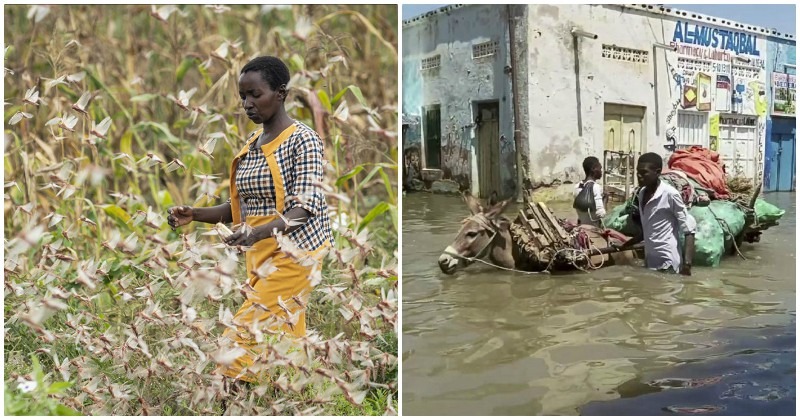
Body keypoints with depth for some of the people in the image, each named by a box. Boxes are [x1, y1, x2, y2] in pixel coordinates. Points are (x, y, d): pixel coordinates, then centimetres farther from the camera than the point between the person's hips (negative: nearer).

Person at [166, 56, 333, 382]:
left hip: (292, 254, -7)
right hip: (258, 256, 7)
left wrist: (259, 232, -36)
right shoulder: (250, 145, 12)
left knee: (243, 339, -11)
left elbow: (303, 209, -19)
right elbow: (241, 206, 13)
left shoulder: (303, 140, -11)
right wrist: (194, 215, -2)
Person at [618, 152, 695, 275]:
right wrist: (625, 246, 21)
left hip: (667, 264, -7)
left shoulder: (670, 194, -13)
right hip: (649, 262, 7)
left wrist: (687, 264, -19)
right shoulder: (642, 193, 10)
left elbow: (689, 230, -12)